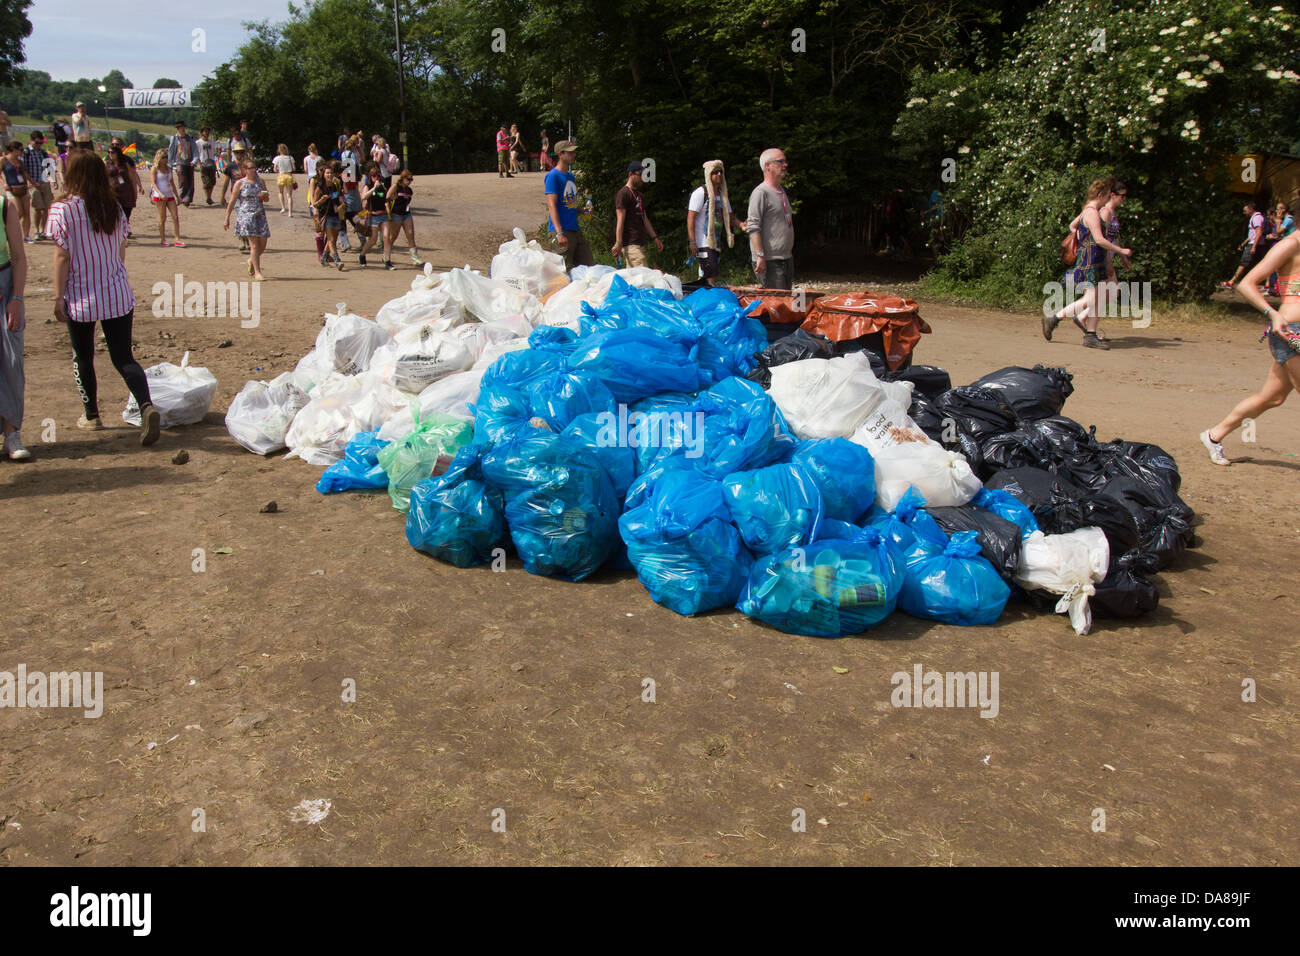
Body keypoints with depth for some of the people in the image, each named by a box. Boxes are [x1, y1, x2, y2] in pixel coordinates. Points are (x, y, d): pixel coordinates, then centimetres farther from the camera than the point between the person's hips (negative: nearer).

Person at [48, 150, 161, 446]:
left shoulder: (61, 210, -12)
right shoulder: (114, 209, 1)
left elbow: (62, 257, -11)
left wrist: (58, 297, -3)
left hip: (80, 299, -3)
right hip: (118, 295, 3)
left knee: (83, 359, 15)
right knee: (123, 358, 5)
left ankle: (91, 416, 27)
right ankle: (147, 406, -18)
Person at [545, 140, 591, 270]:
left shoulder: (571, 176, 19)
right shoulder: (553, 176, -7)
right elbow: (551, 206, -15)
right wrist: (559, 233, -25)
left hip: (576, 230, 8)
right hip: (562, 231, -8)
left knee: (590, 267, 5)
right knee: (565, 271, -8)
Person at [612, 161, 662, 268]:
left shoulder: (638, 195, 24)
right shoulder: (623, 194, -5)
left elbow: (644, 218, 26)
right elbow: (620, 220, -12)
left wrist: (655, 238, 21)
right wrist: (618, 243, -18)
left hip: (640, 243, 9)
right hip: (631, 244, -9)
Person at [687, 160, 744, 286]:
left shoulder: (723, 194, 17)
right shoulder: (701, 192, -7)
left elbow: (729, 216, 20)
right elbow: (690, 218, -12)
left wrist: (740, 224, -4)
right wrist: (692, 242, -21)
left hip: (716, 244, 8)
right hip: (703, 243, -8)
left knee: (704, 278, 10)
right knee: (711, 278, -16)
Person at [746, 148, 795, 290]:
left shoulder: (782, 190, 17)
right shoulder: (760, 192, -11)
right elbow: (753, 227, -17)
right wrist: (760, 256, -22)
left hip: (787, 259, 9)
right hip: (769, 261, -9)